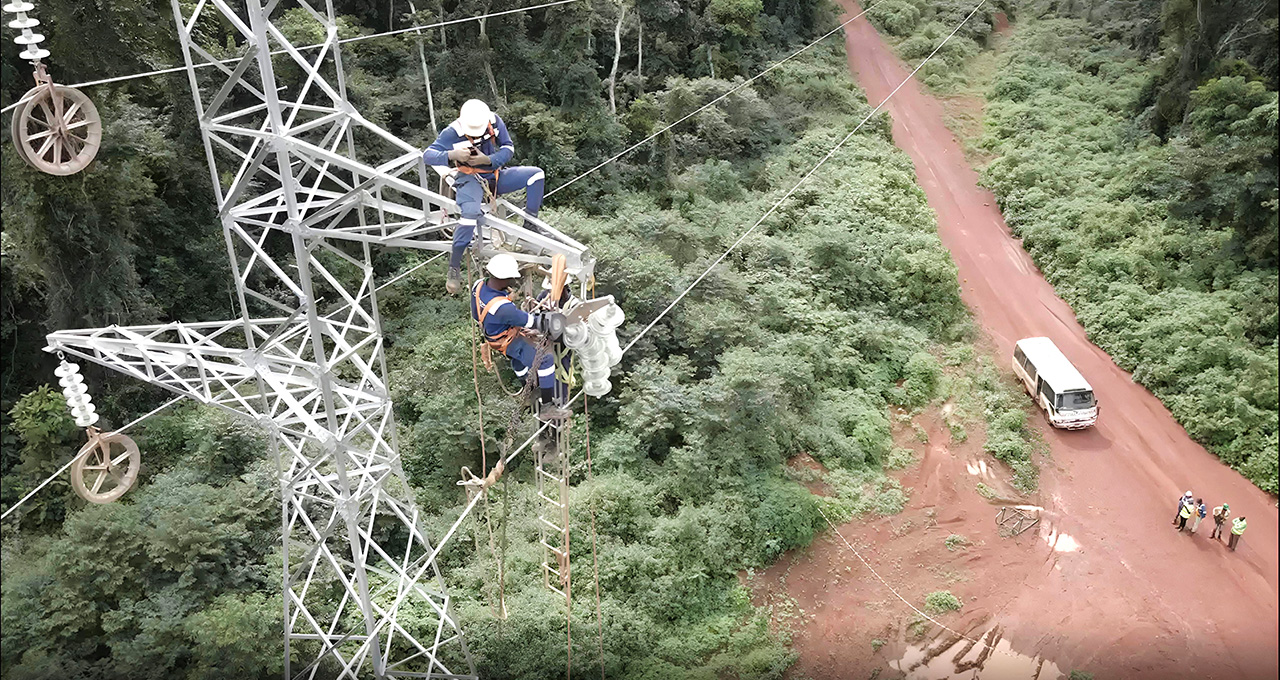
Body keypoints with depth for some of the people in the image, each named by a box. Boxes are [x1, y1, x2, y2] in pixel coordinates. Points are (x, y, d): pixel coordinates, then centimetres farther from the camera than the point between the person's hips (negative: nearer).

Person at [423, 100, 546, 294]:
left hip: (495, 176, 5)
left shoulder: (495, 121, -9)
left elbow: (509, 148, -7)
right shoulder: (453, 132, -17)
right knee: (470, 213, -35)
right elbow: (427, 154, -20)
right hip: (470, 180, -5)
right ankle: (454, 267, -22)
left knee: (536, 174, -12)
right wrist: (451, 155, -42)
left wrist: (488, 160, -26)